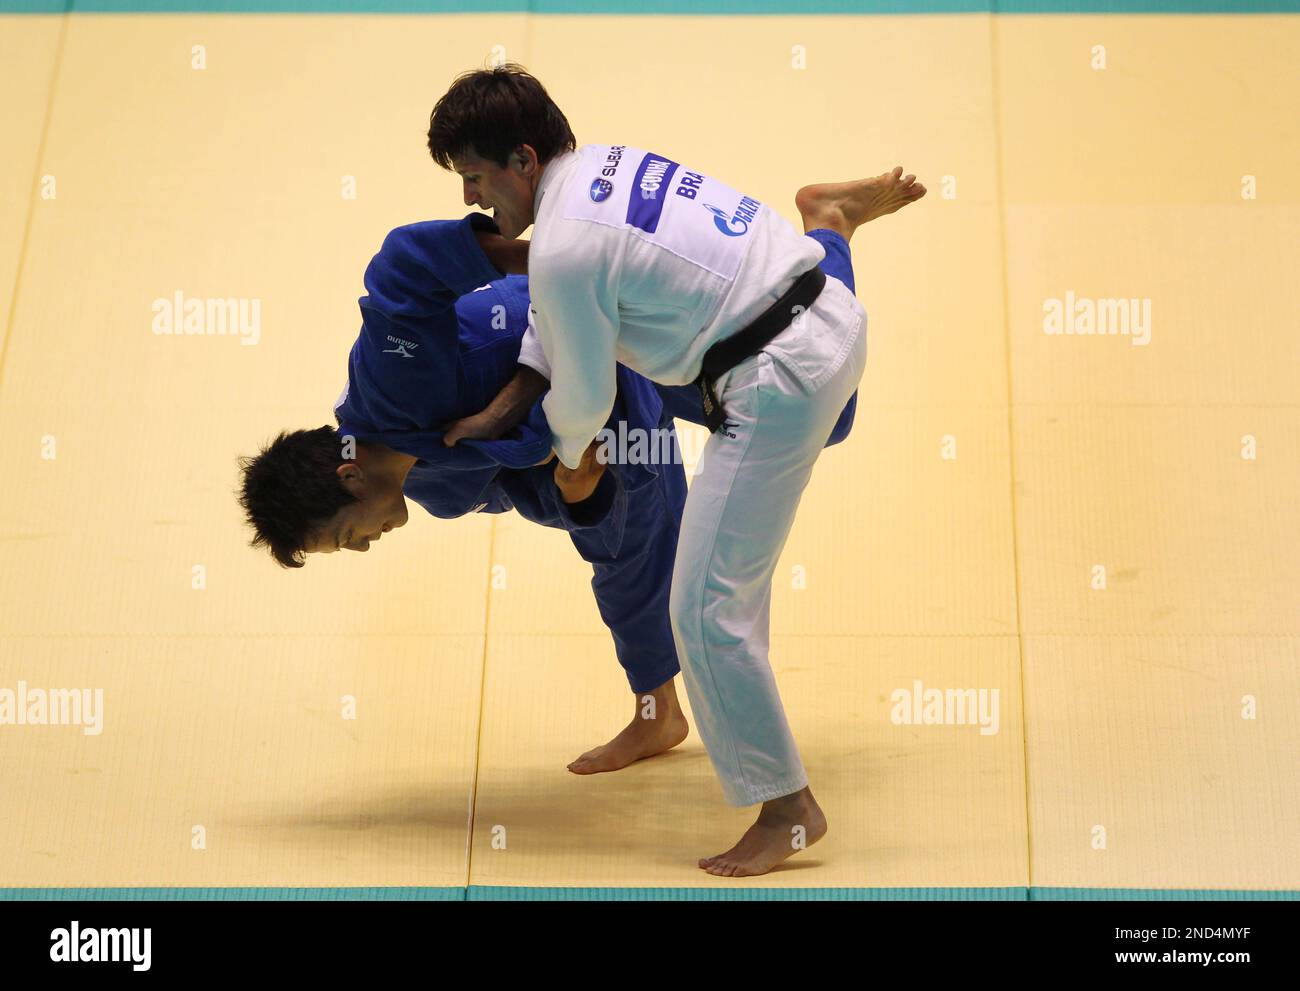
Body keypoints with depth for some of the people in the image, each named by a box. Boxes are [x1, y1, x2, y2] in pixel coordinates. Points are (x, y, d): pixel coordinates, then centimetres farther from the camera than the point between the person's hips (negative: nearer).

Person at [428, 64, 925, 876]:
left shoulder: (564, 247, -20)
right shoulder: (602, 161, 7)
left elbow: (585, 398, -8)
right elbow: (556, 316, 19)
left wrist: (570, 457, 15)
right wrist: (500, 410, 18)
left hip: (775, 388, -8)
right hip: (836, 317, 9)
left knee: (707, 610, -3)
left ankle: (789, 812, 6)